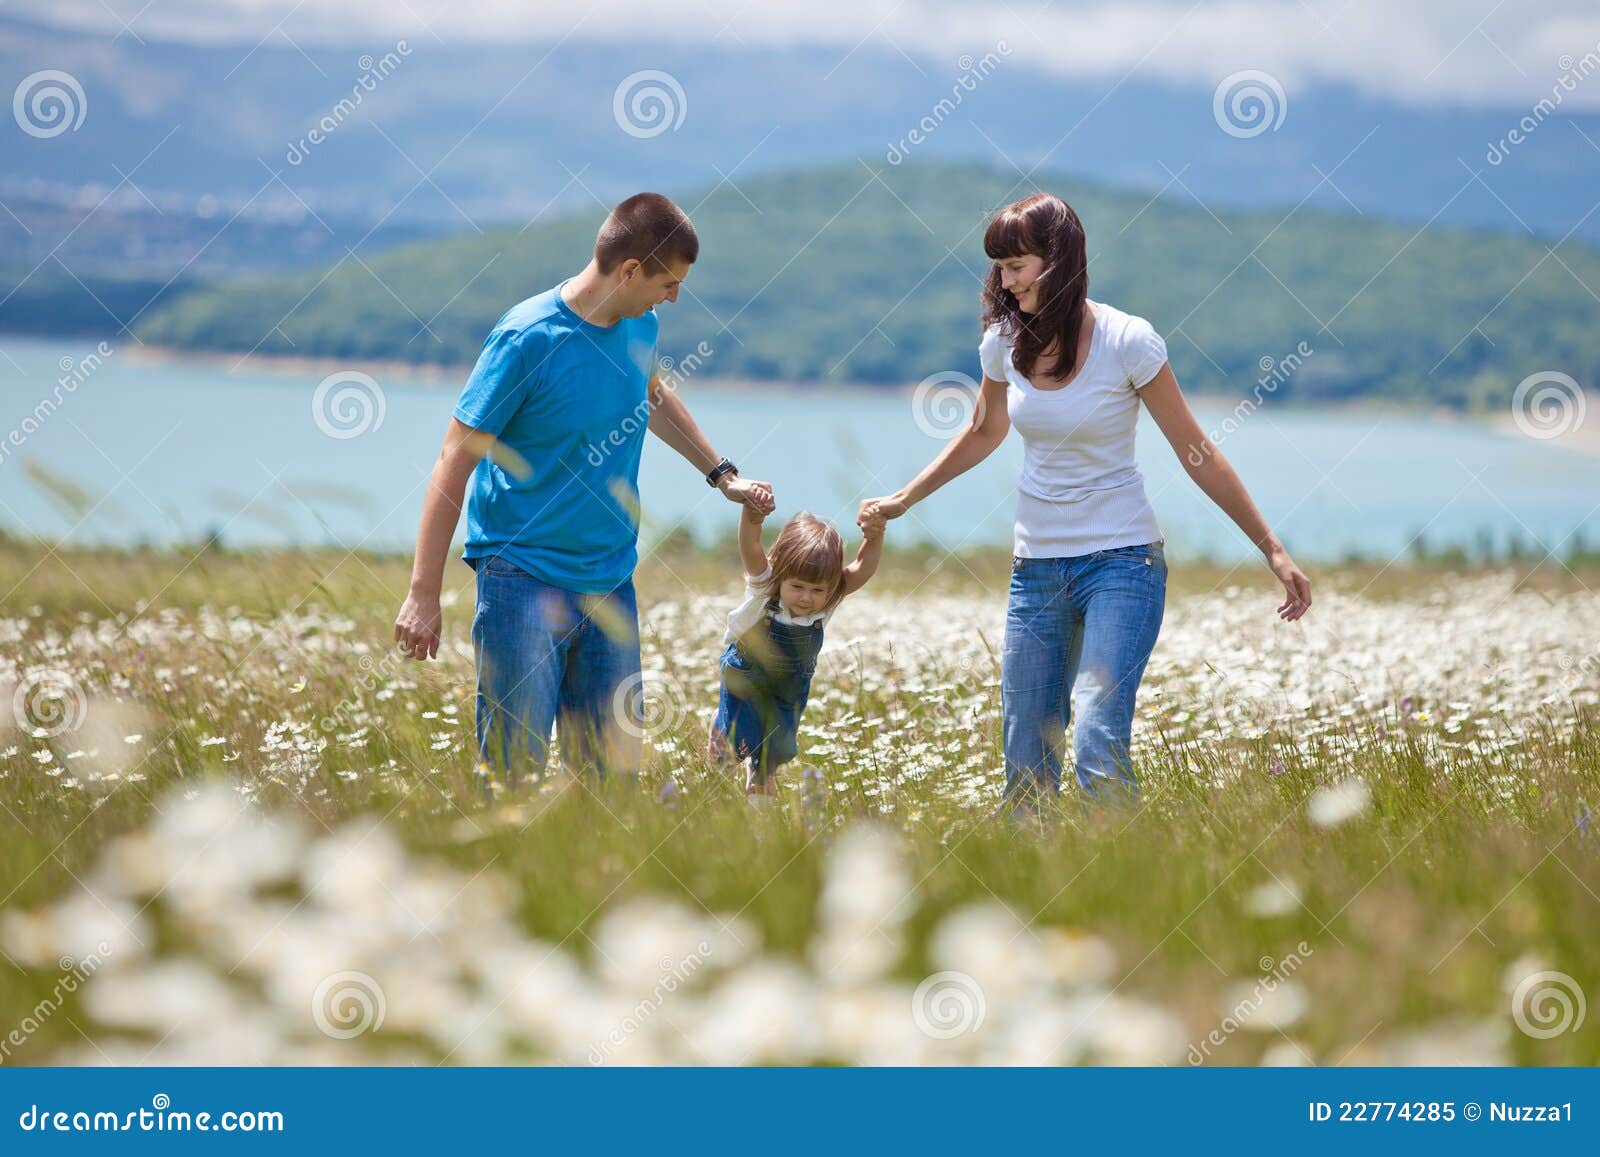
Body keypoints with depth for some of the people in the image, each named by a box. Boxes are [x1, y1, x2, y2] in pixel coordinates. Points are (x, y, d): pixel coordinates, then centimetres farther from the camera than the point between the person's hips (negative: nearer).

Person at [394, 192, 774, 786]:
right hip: (525, 577, -7)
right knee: (516, 770, -10)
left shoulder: (641, 327, 5)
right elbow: (455, 460, -13)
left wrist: (723, 474, 34)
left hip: (611, 581, 7)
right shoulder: (527, 338, -15)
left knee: (614, 774, 6)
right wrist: (424, 595, -16)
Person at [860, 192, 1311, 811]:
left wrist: (1272, 550, -6)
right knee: (1025, 764, 4)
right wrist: (903, 499, 26)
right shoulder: (1005, 341, 1)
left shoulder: (1127, 341, -12)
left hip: (1122, 560, -5)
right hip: (1036, 567, 5)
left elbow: (1197, 454, -5)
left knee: (1098, 746, -21)